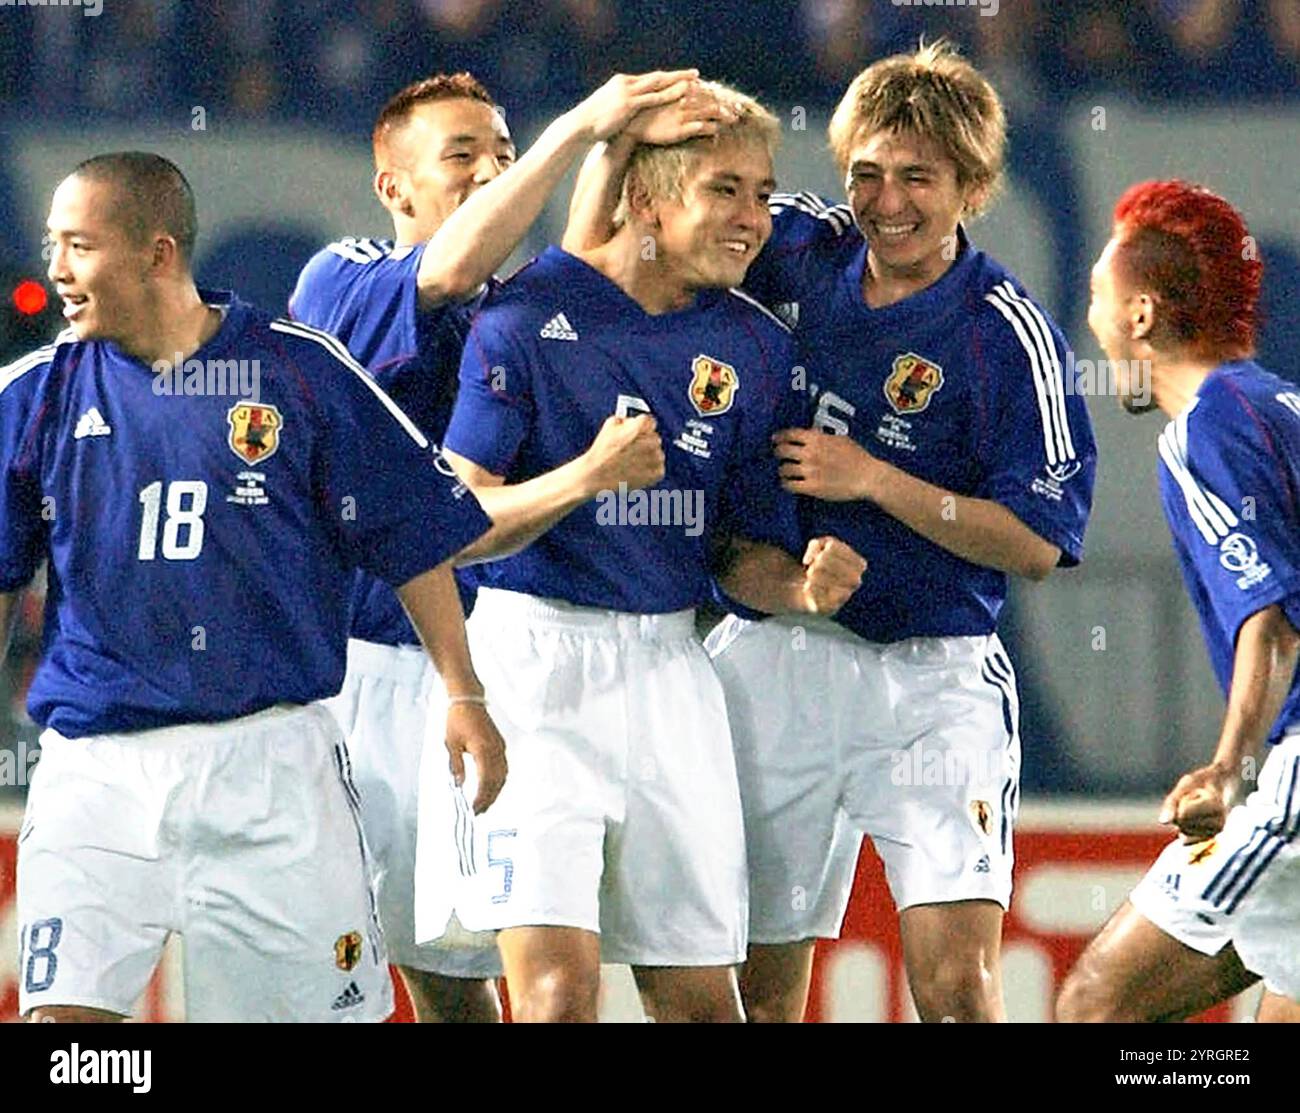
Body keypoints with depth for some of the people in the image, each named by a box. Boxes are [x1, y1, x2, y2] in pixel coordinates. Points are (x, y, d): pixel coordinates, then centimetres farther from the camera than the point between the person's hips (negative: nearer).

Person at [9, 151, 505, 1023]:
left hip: (273, 761, -1)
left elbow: (411, 539, 5)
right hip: (96, 769, 1)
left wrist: (464, 694, 2)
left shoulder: (300, 371, 0)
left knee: (328, 1004, 3)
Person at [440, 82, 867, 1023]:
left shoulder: (755, 348, 7)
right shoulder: (530, 313, -7)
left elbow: (741, 551, 13)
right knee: (558, 989, -17)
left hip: (668, 665, 5)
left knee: (701, 996, 5)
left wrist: (802, 586, -10)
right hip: (533, 653, -5)